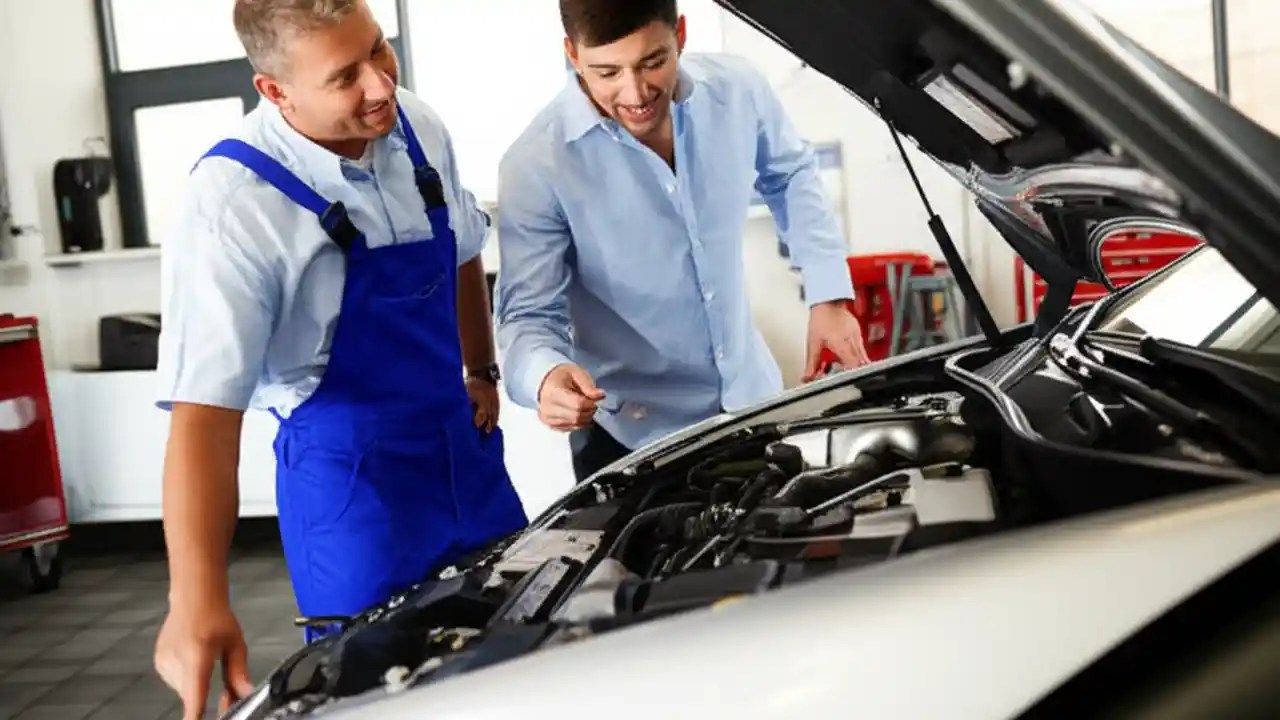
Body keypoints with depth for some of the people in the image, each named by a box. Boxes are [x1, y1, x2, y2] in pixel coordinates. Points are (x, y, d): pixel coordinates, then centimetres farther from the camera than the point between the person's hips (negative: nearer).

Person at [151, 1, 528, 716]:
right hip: (351, 472, -6)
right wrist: (197, 602, -39)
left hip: (465, 442, 7)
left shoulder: (418, 126, -4)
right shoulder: (233, 207, -25)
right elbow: (203, 414, -31)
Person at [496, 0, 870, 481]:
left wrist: (828, 294, 1)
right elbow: (529, 314, -19)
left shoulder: (737, 89, -11)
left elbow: (790, 177, 8)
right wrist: (544, 375, -42)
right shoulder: (537, 165, -23)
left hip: (753, 397, 5)